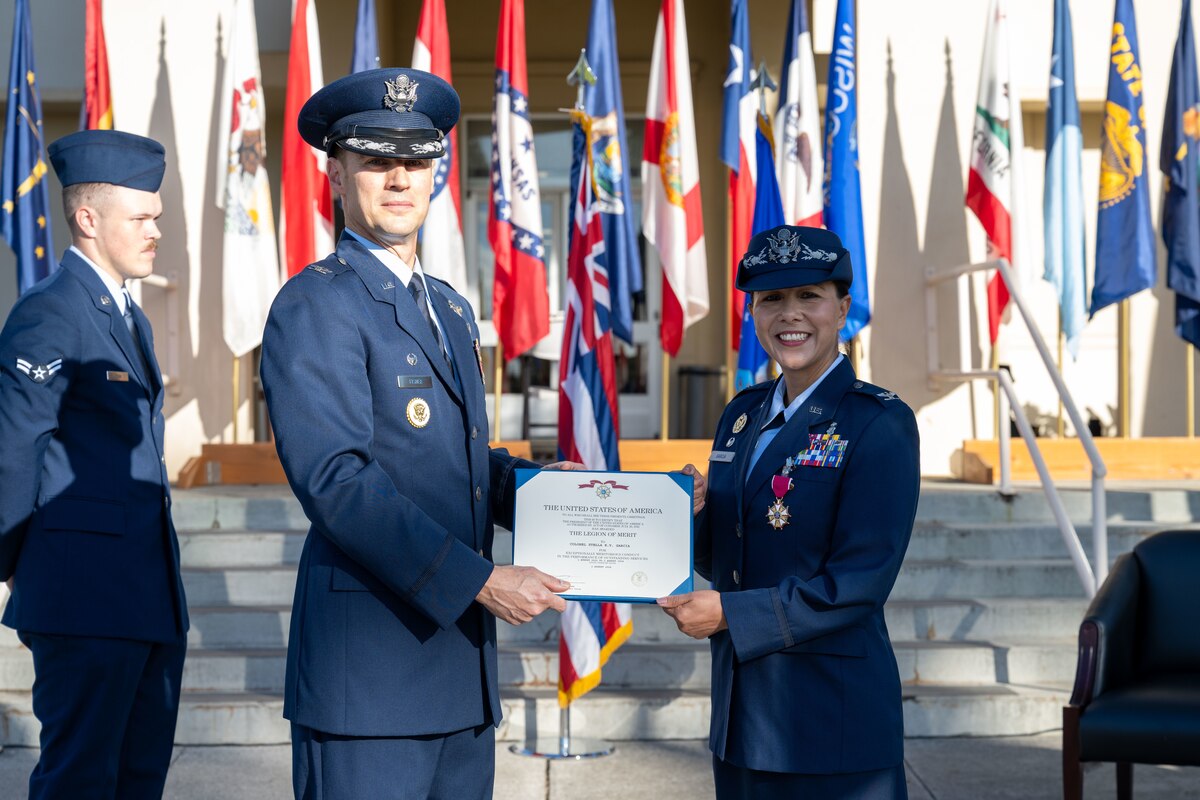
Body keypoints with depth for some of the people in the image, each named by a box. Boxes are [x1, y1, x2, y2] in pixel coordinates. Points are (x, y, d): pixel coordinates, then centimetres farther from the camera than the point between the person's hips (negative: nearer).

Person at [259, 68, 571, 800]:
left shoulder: (451, 309, 19)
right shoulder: (314, 306, -9)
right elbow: (335, 480, -20)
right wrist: (482, 581, -21)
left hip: (461, 675, 8)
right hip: (368, 676, -8)